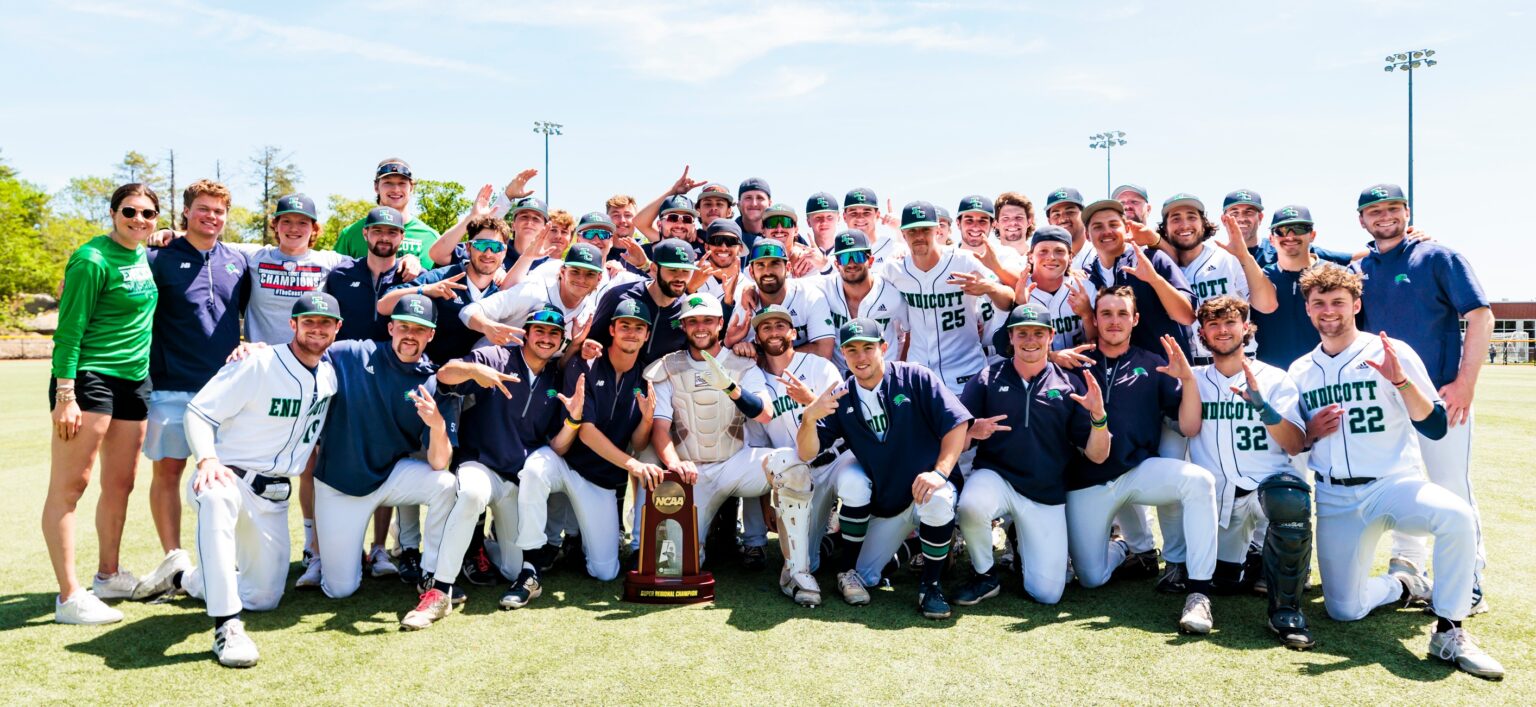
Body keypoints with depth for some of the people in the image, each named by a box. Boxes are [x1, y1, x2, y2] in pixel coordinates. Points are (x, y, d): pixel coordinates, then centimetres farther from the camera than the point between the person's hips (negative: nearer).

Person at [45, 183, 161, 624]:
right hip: (89, 377, -8)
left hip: (135, 380, 8)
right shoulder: (93, 260, -12)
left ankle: (108, 576, 27)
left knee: (120, 484, 14)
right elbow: (69, 329, -14)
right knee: (69, 485, -4)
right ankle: (70, 597, -3)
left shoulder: (144, 256, 12)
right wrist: (64, 394, -18)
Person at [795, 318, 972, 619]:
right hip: (884, 501, 3)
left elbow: (957, 422, -15)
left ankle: (930, 584, -10)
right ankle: (847, 566, 1)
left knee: (937, 501, -35)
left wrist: (940, 472, -26)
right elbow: (807, 453, -11)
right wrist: (809, 417, -31)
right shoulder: (840, 398, -3)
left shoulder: (914, 378, -10)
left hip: (928, 487, -3)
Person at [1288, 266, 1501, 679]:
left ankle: (1449, 633, -19)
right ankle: (1403, 585, 28)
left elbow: (1435, 428, -8)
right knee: (1344, 610, -5)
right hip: (1335, 500, 3)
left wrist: (1400, 380, -22)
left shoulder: (1391, 352, -2)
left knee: (1457, 516, -36)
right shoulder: (1300, 371, 9)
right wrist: (1311, 432, -6)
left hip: (1395, 485, -2)